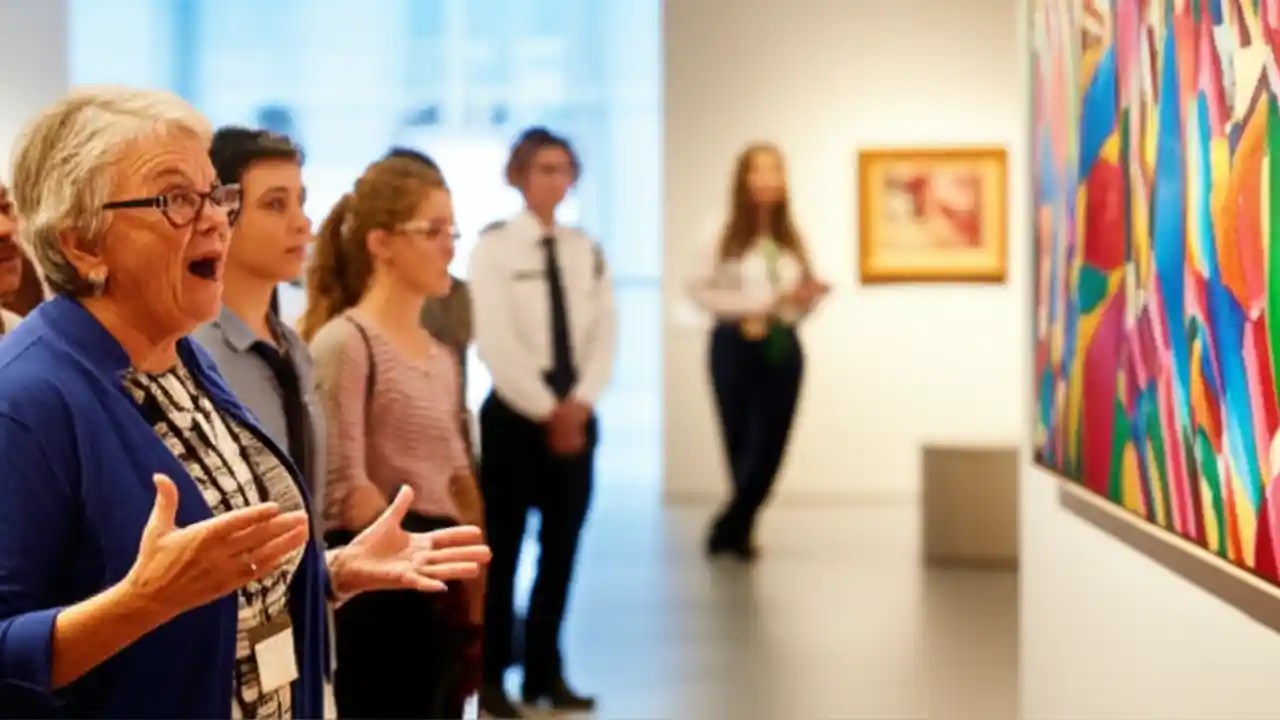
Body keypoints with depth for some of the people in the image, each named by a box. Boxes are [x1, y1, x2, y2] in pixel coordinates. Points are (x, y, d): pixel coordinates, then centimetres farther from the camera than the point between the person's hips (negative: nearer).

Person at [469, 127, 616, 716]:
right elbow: (496, 342, -13)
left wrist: (578, 403, -10)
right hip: (514, 414, -5)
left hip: (575, 415, 5)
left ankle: (546, 673, 18)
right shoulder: (494, 246, -6)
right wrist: (545, 410, -15)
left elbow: (603, 336, 4)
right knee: (501, 549, 2)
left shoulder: (586, 252, 10)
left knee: (561, 549, 9)